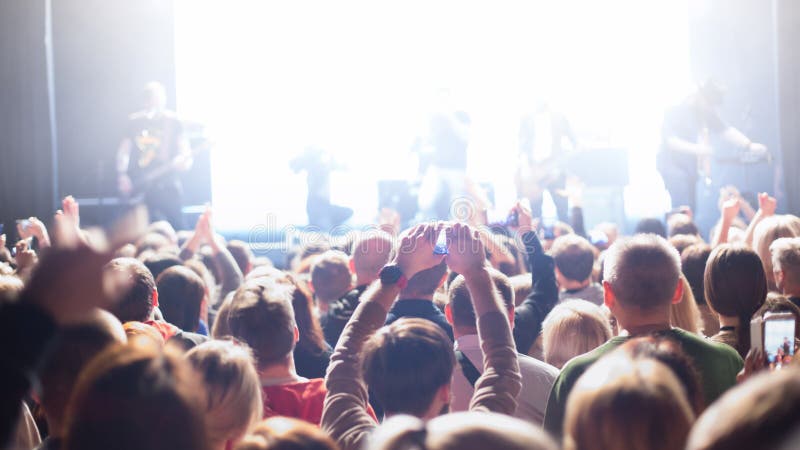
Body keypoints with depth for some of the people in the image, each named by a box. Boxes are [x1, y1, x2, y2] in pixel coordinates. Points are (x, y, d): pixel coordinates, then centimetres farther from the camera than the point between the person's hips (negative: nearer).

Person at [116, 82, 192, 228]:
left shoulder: (172, 122, 7)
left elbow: (184, 148, 3)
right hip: (139, 186, 1)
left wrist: (185, 160, -19)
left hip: (166, 184, -1)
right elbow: (123, 151, 9)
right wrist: (122, 176, -3)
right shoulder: (134, 122, 10)